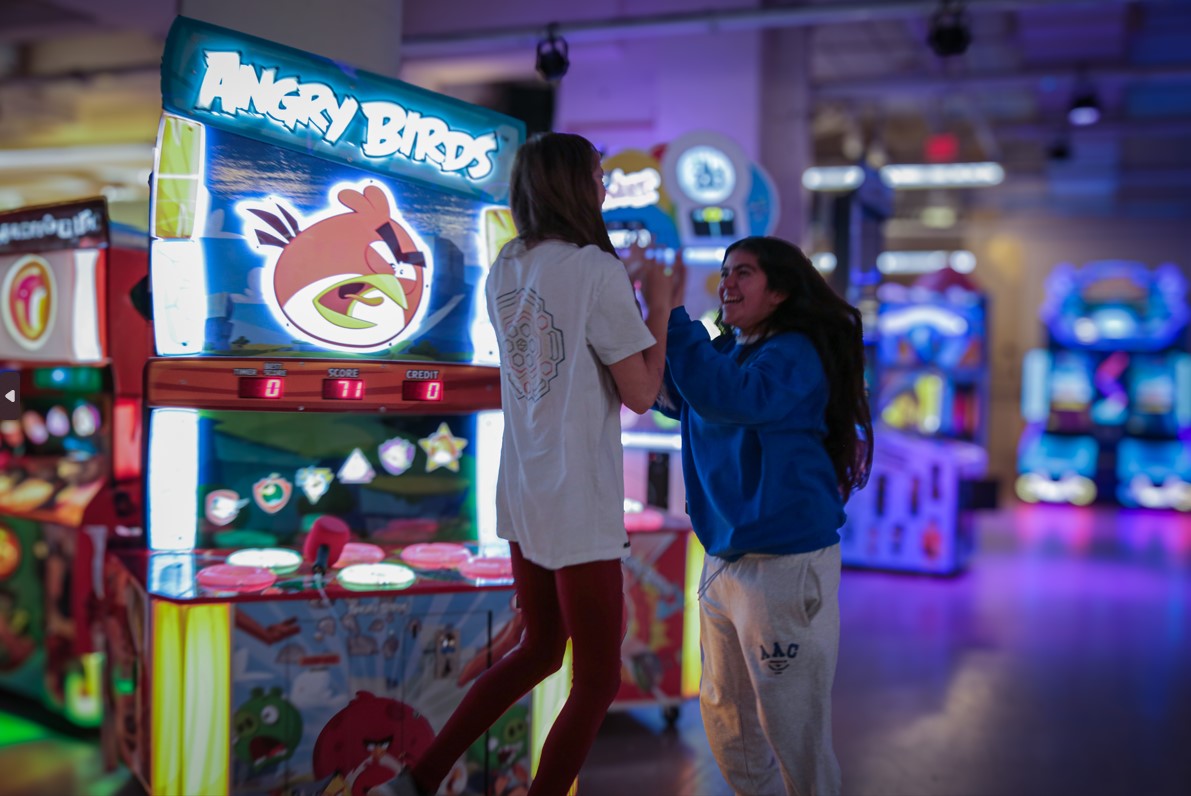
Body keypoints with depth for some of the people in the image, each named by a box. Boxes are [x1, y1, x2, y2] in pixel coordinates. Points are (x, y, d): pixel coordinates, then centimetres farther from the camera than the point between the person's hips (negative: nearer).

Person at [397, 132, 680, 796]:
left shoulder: (504, 269, 7)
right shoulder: (597, 269, -15)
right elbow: (642, 394, -11)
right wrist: (660, 306, 0)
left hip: (523, 498, 8)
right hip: (580, 508, -8)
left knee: (539, 649, 25)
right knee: (597, 681, 8)